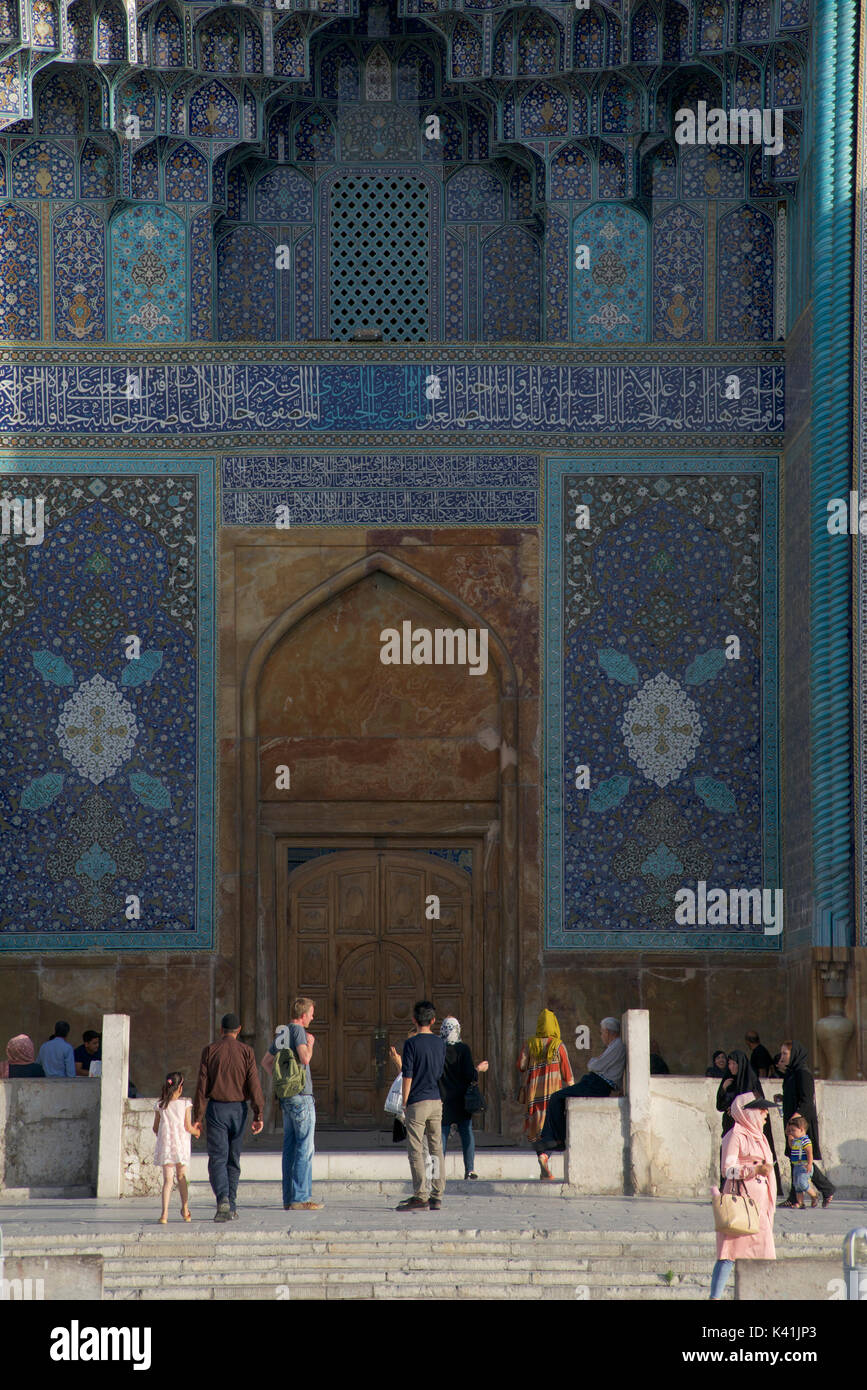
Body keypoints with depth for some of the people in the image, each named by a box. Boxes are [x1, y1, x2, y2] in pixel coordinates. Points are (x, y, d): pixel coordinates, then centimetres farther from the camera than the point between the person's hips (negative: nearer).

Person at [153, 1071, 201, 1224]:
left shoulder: (160, 1105, 2)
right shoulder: (185, 1104, -4)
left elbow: (155, 1128, 9)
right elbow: (188, 1127, -4)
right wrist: (197, 1132, 16)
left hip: (165, 1144, 1)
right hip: (181, 1144, -1)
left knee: (168, 1178, -3)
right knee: (182, 1177, 14)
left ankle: (164, 1212, -17)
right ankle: (185, 1209, 26)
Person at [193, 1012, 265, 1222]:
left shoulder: (209, 1051, -2)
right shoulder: (246, 1052, -1)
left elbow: (202, 1085, -3)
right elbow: (254, 1085, -6)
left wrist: (198, 1116, 0)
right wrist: (258, 1116, -5)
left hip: (217, 1110, -2)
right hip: (238, 1109, 2)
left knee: (217, 1159, -4)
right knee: (233, 1159, 12)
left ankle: (223, 1199, -27)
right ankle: (231, 1208, 13)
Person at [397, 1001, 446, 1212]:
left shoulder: (411, 1043, -10)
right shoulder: (440, 1043, 8)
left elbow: (408, 1076, -11)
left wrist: (404, 1102, -5)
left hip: (417, 1102, -6)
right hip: (436, 1100, 6)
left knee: (416, 1151, -4)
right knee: (436, 1149, 8)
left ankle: (420, 1196, -9)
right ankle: (437, 1196, 8)